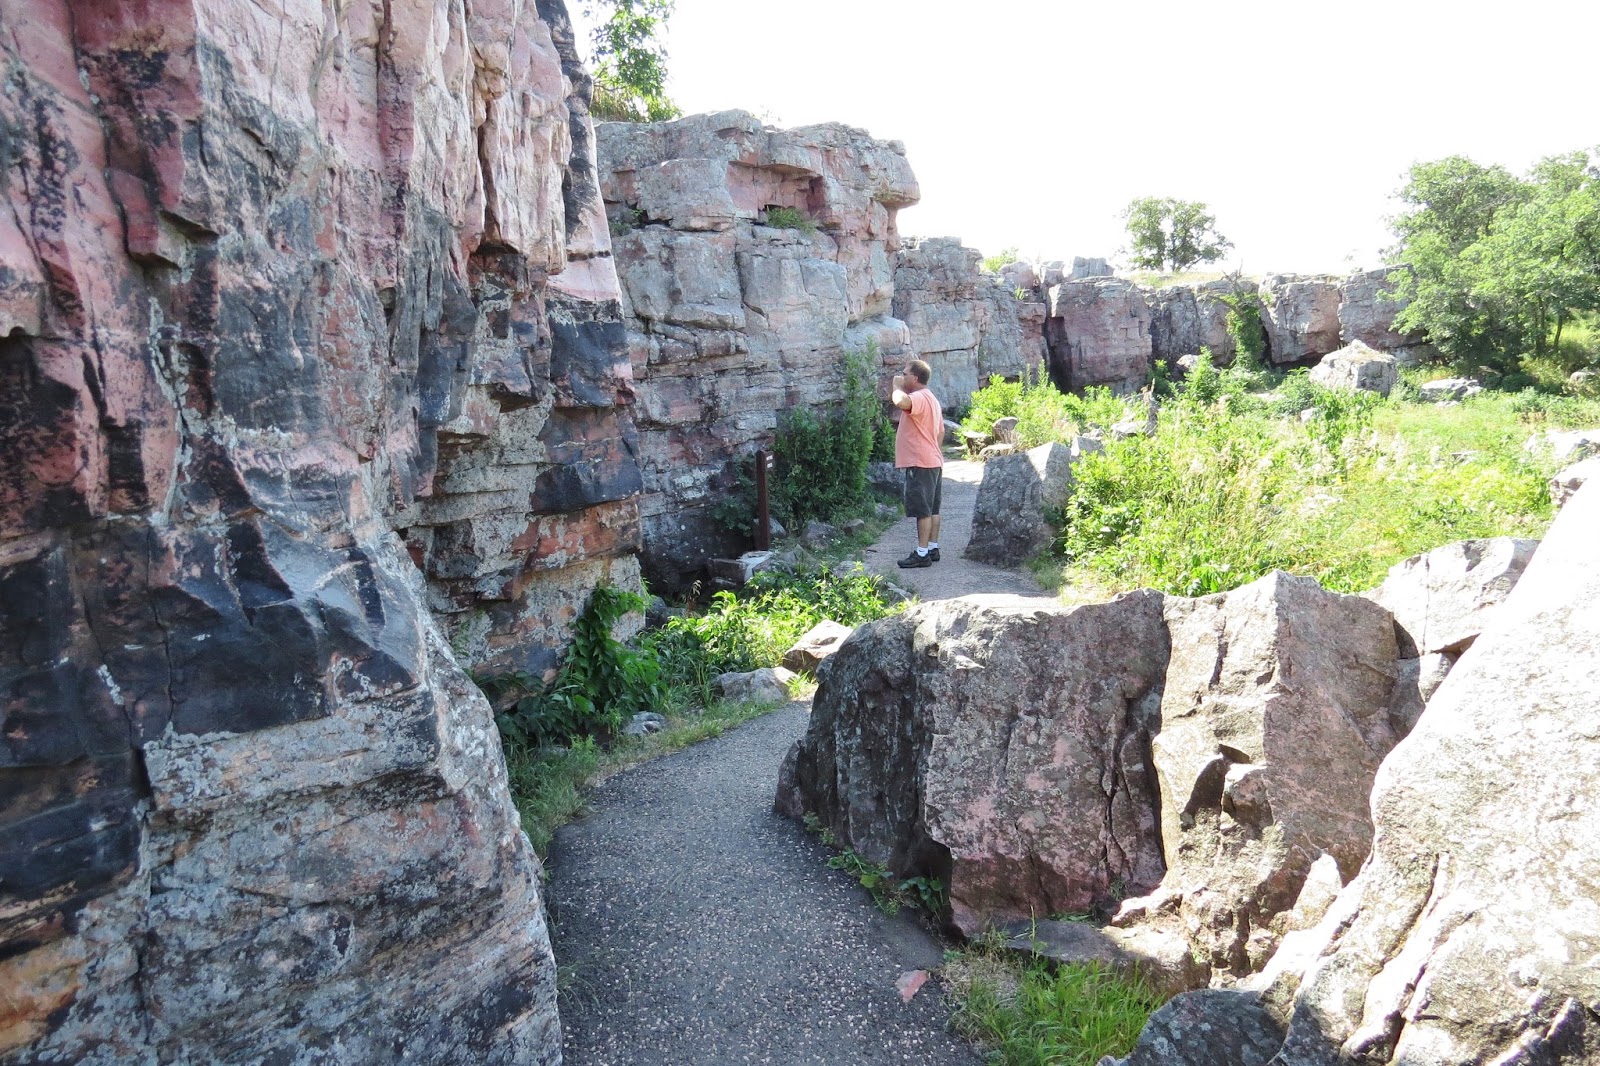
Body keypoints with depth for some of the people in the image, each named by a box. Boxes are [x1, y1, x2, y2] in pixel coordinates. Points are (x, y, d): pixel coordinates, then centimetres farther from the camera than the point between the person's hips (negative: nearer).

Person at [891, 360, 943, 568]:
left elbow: (900, 401, -39)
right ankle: (932, 548, 18)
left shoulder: (919, 397, -16)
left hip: (920, 464, -10)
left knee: (922, 509, -7)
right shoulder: (930, 398, 18)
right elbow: (941, 431, 24)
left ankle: (922, 554, -4)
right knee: (932, 509, 13)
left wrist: (897, 386, -19)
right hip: (933, 462, 10)